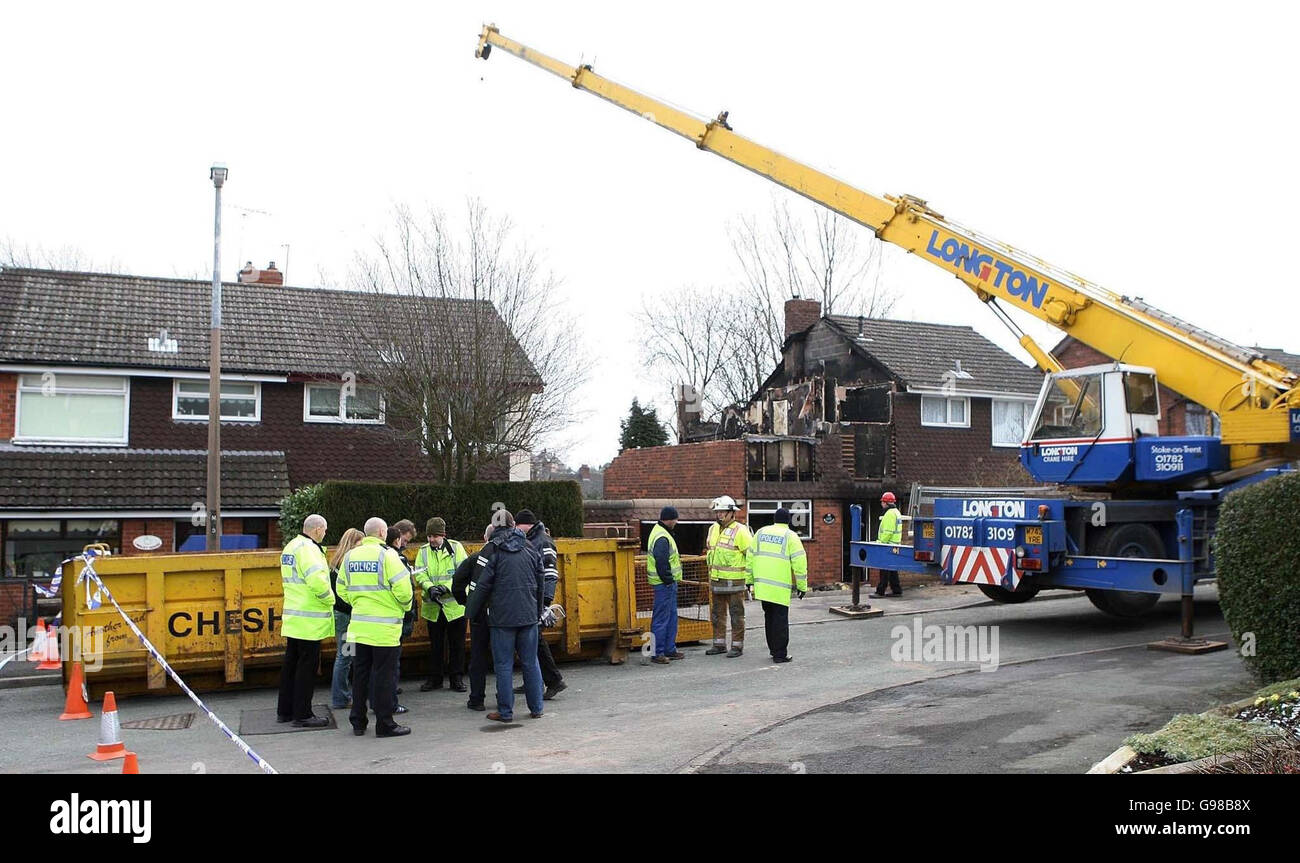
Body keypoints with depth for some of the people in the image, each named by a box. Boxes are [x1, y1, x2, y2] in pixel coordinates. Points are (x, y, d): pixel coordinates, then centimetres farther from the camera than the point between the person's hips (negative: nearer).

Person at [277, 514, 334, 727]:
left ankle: (284, 710, 23)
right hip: (309, 621, -10)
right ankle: (302, 715, 2)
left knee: (291, 662, 15)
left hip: (293, 618, 10)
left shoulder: (290, 547, 15)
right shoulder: (307, 548, -17)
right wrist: (330, 600, -11)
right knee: (307, 666, -3)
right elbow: (317, 581, -27)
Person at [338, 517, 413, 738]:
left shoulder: (350, 556, 7)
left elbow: (342, 589, 12)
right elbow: (402, 588, -16)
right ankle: (385, 724, 5)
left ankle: (358, 721, 20)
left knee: (360, 672, 13)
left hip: (359, 625, 6)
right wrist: (405, 605, 2)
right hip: (384, 627, -6)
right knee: (385, 674, 1)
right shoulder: (386, 554, -12)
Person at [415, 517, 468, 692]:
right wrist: (430, 587, -24)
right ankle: (434, 678, 23)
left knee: (457, 644, 6)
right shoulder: (423, 552, 5)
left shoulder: (455, 547, -3)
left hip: (455, 605, -2)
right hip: (433, 607, 2)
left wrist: (447, 587, -23)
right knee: (435, 645, 12)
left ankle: (456, 678, 17)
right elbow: (420, 575, -5)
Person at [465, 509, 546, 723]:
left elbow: (482, 586, -8)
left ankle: (505, 711, 6)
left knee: (504, 665, 3)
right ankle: (536, 708, 15)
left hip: (502, 617, -4)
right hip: (529, 615, 4)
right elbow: (540, 582, 12)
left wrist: (472, 612, 3)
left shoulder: (493, 552, -6)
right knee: (530, 662, 11)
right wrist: (539, 610, 21)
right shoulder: (530, 549, 8)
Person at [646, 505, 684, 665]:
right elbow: (662, 563, -25)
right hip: (664, 584, -11)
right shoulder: (662, 538, -20)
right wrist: (668, 580, -17)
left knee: (671, 616, 17)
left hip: (668, 582, 11)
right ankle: (657, 653, -1)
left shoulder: (660, 532, 15)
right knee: (661, 619, -5)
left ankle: (670, 649, 25)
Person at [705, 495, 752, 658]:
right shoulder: (713, 529, 12)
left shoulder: (740, 531, -12)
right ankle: (719, 644, 22)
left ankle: (737, 646, 7)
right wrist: (711, 574, 23)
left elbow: (752, 554, -10)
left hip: (734, 581, -7)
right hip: (716, 581, 7)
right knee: (718, 614, 13)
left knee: (736, 615, 1)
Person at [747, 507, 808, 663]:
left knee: (769, 617, 16)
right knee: (780, 619, 0)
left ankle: (773, 649, 24)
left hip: (762, 584, 5)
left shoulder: (761, 532, 11)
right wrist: (802, 586, -2)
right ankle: (780, 654, 1)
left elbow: (751, 557, 13)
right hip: (781, 586, -5)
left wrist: (749, 579, 19)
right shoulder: (790, 536, -4)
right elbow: (799, 562, -8)